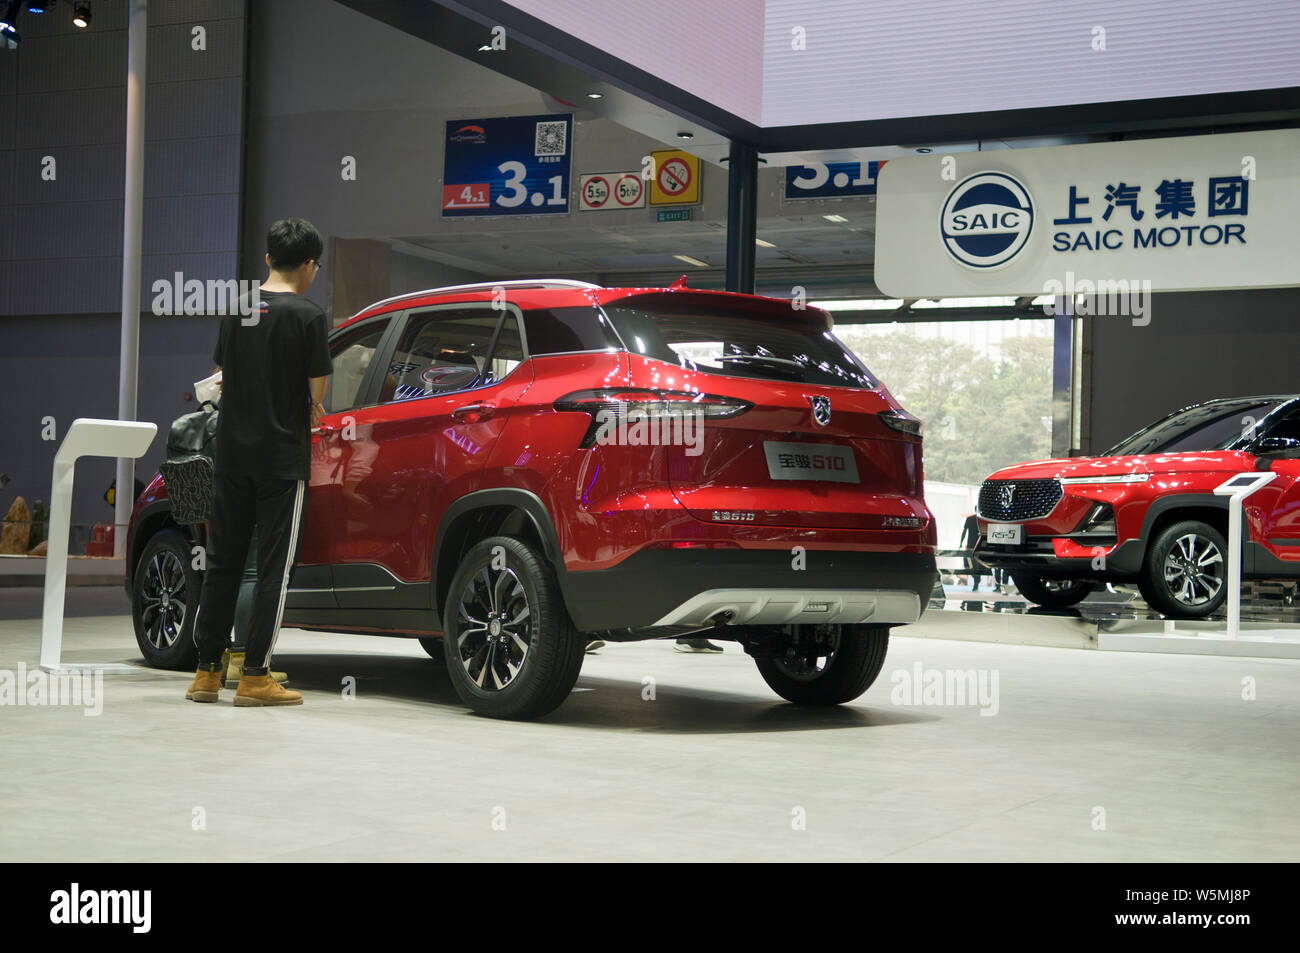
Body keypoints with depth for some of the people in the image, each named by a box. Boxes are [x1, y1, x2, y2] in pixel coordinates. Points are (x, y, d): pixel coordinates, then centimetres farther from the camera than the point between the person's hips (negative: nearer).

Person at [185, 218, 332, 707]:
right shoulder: (307, 316, -10)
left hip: (231, 452, 5)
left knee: (222, 561, 11)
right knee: (273, 566, 1)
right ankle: (255, 676, 1)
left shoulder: (237, 308, 6)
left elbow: (223, 374, 14)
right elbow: (317, 391, -9)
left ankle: (206, 671, 15)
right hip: (282, 457, -5)